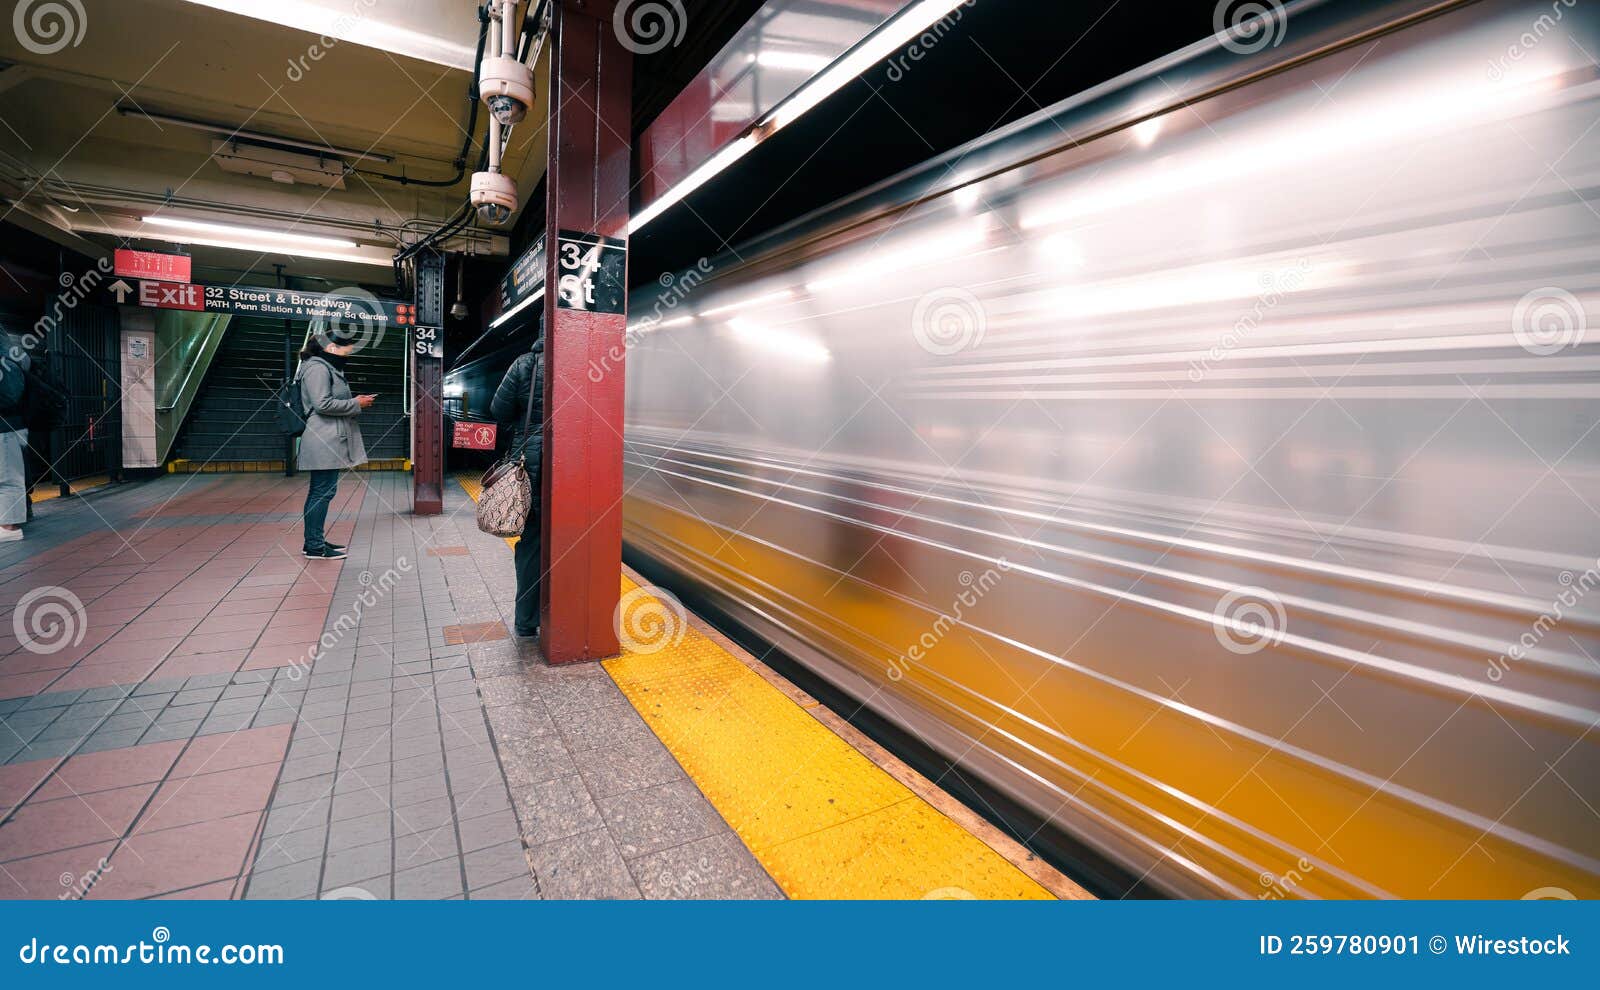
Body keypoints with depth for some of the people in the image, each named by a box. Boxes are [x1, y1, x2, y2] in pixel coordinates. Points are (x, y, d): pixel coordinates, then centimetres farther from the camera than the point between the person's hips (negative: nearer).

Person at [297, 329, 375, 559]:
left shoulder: (327, 368, 23)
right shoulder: (317, 368, -10)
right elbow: (323, 404, -19)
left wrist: (356, 402, 16)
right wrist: (356, 404, -10)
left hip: (329, 441, 11)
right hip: (324, 443, -11)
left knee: (319, 492, 14)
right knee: (323, 491, -9)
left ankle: (314, 541, 21)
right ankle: (315, 547, -5)